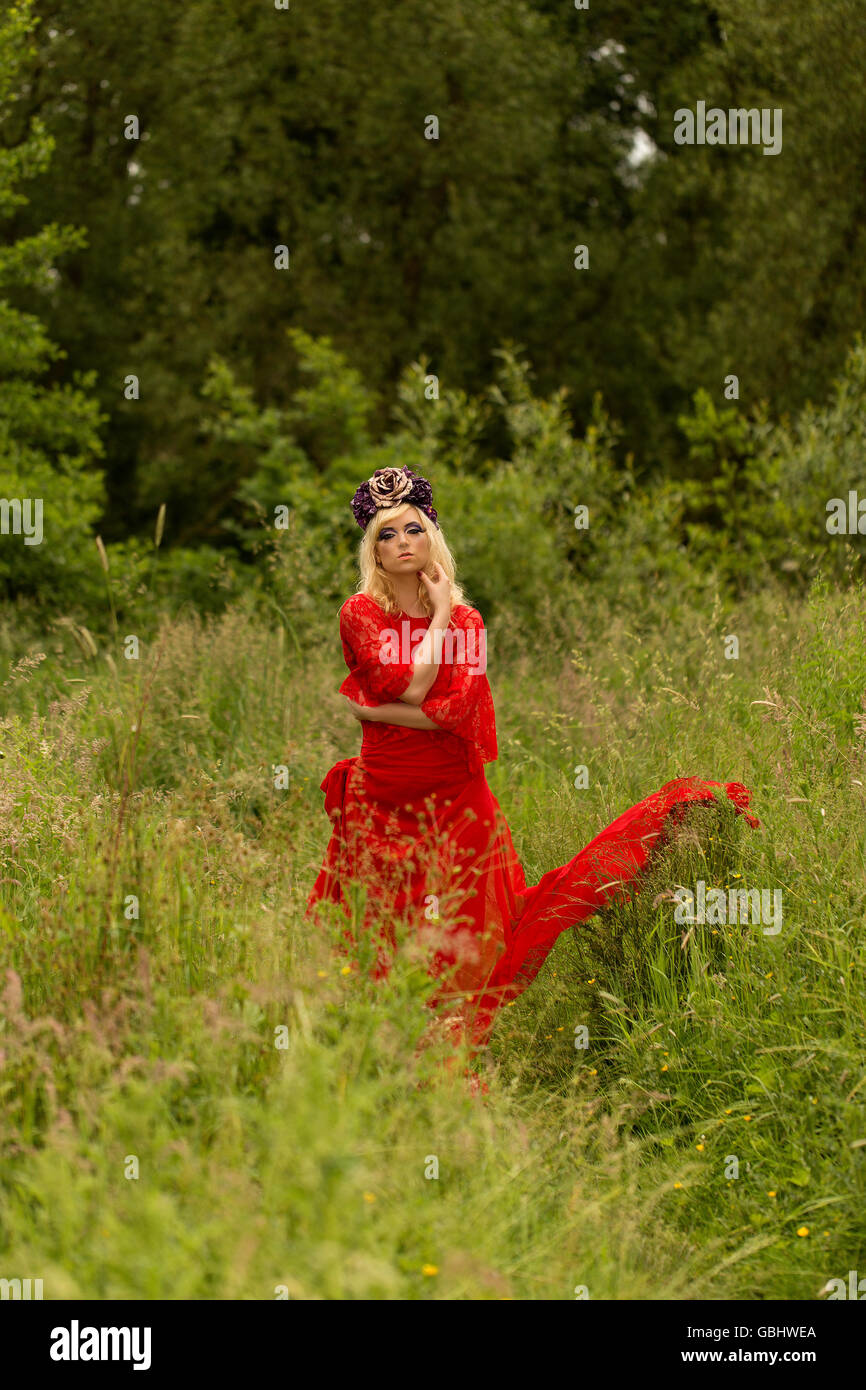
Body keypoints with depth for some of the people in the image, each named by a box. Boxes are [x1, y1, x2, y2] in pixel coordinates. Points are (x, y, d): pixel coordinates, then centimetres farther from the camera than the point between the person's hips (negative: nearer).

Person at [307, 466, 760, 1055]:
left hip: (455, 806, 1)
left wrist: (371, 708, -12)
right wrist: (439, 616, -7)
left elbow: (458, 711, -12)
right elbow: (410, 687, -16)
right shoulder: (359, 614, -1)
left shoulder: (467, 622, 4)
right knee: (382, 957, 5)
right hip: (382, 805, -1)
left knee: (462, 949, 1)